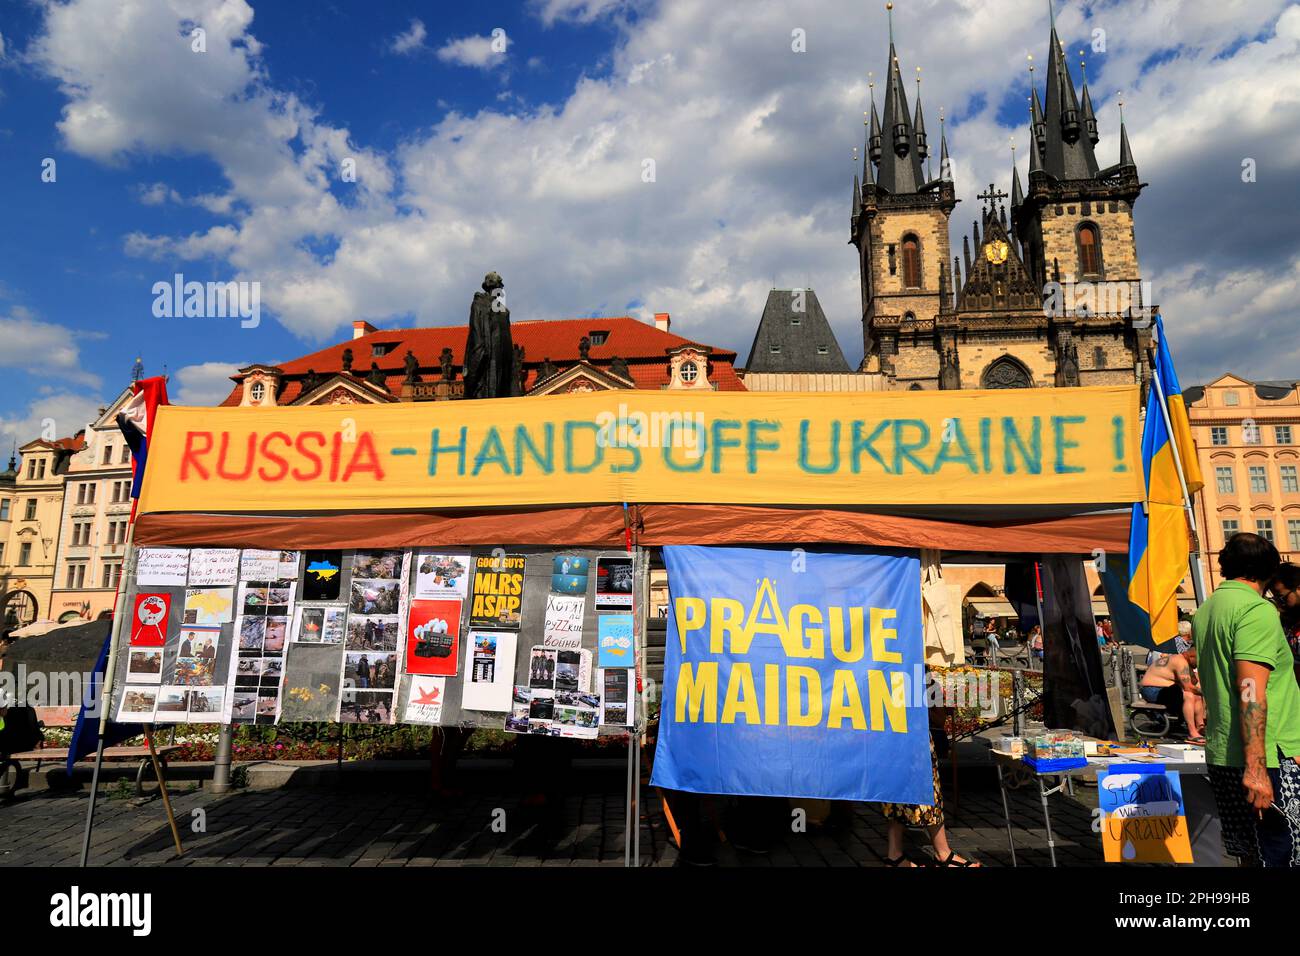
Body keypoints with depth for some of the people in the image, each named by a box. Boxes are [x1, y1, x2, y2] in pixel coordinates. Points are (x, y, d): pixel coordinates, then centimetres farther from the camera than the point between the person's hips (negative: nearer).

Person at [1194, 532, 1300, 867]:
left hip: (1221, 755, 8)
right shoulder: (1257, 610, -12)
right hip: (1268, 758, -8)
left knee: (1250, 854, 16)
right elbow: (1251, 690, -20)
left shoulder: (1205, 611, 15)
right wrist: (1256, 767, -23)